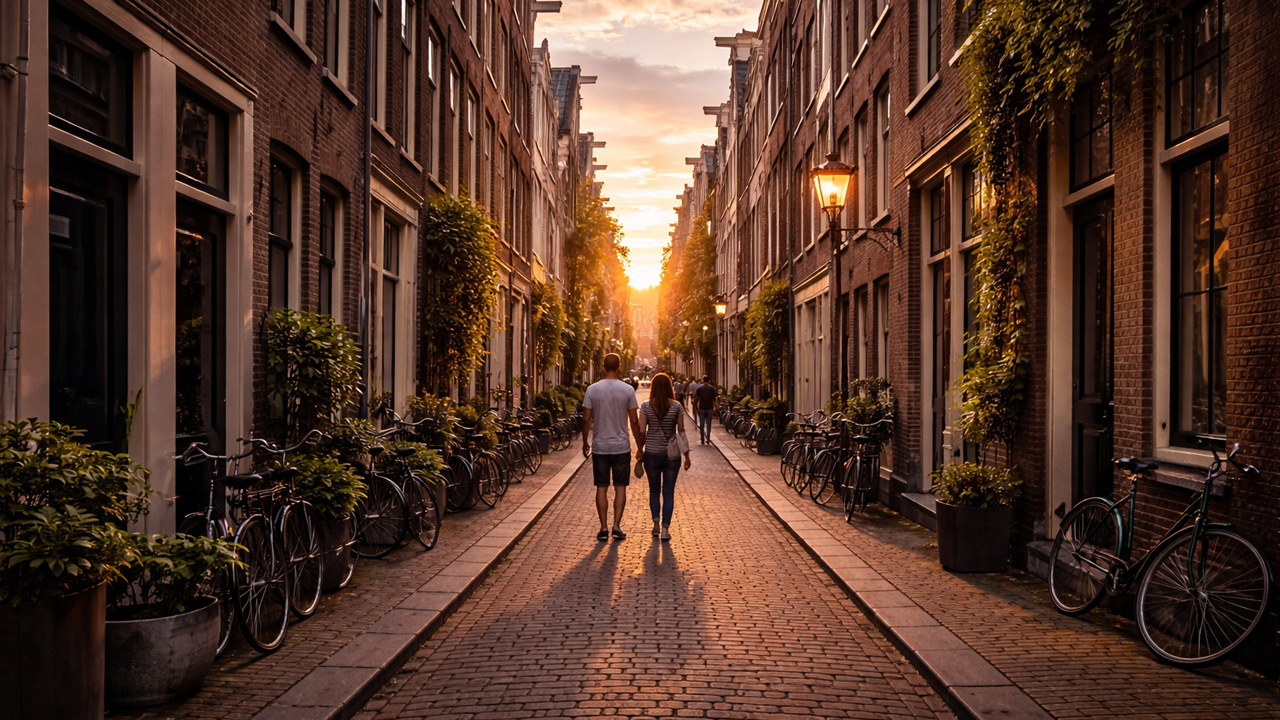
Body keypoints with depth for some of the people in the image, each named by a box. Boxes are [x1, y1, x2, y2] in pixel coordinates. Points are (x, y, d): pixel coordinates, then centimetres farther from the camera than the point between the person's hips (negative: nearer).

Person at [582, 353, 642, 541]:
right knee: (620, 487, 9)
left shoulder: (592, 389, -4)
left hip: (600, 446, 1)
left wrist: (585, 443, 10)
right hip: (621, 447, -1)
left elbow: (586, 420, -2)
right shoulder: (627, 389, -6)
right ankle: (617, 525, 1)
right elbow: (634, 421, -3)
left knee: (601, 488, 7)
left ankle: (604, 528, 8)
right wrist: (640, 443, 8)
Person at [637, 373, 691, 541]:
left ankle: (656, 522, 9)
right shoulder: (677, 407, -5)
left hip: (652, 454, 0)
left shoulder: (646, 406, -5)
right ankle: (665, 527, 2)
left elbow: (641, 432, -6)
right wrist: (687, 456, 6)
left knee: (654, 490, 18)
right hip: (672, 455, 0)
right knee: (668, 492, 7)